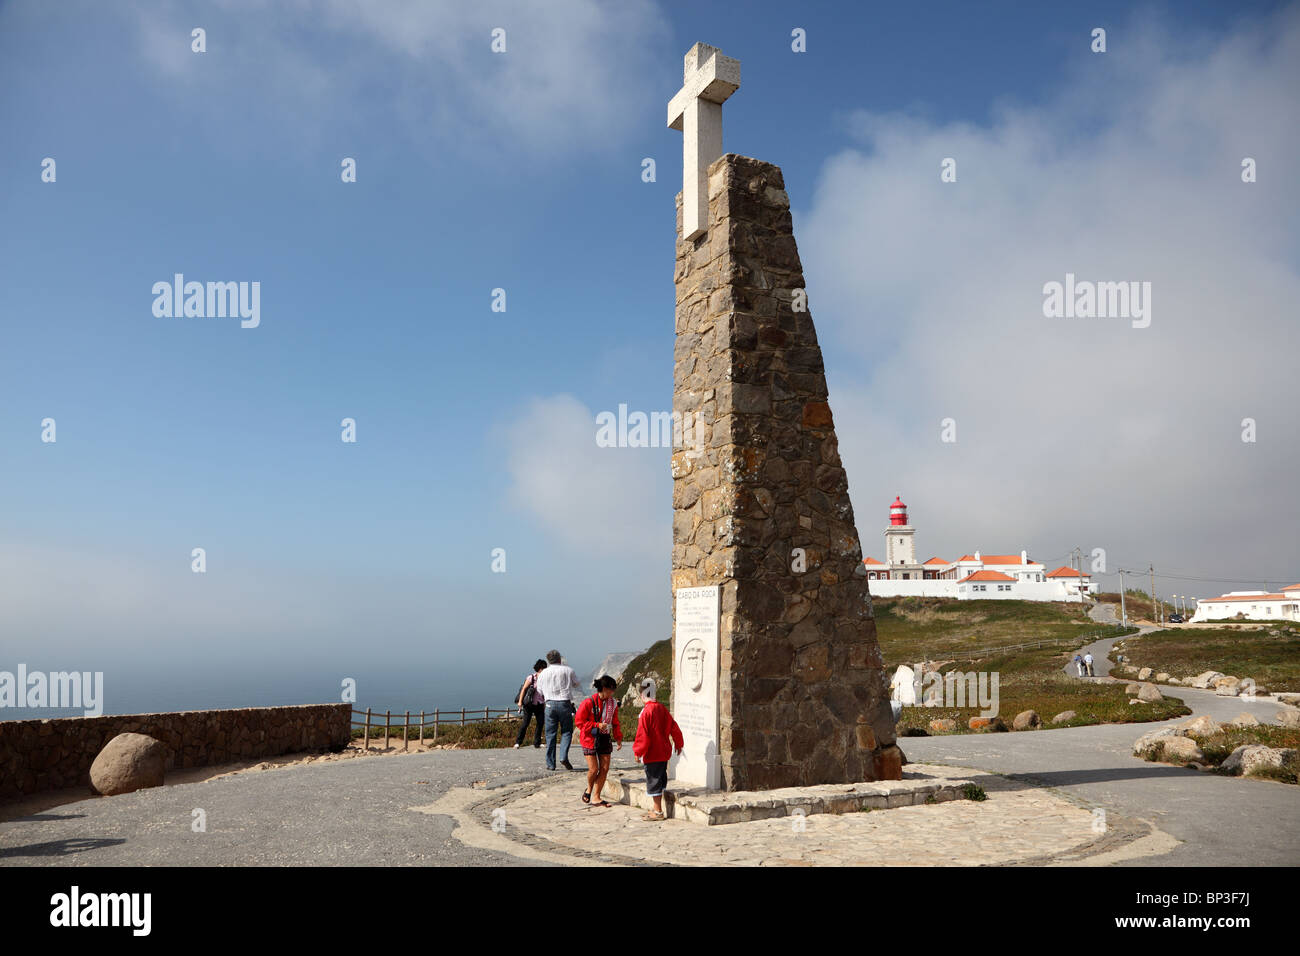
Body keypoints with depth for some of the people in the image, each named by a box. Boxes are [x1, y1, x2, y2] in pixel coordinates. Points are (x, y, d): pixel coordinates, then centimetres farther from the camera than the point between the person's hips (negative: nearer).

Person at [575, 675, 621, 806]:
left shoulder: (613, 703, 3)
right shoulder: (588, 702, -14)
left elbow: (615, 723, 14)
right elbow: (580, 722, -11)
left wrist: (618, 738, 5)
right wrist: (597, 725, -19)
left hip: (605, 739, 5)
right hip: (590, 738, -5)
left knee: (605, 768, 0)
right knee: (593, 769, -7)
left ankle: (595, 798, 11)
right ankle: (589, 789, 25)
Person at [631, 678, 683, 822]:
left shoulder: (646, 711, -19)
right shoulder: (662, 708, 4)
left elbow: (642, 735, -18)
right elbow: (673, 727, 11)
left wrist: (638, 751, -8)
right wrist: (679, 744, 23)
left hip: (652, 754, -8)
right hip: (664, 752, 8)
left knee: (653, 781, 1)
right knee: (660, 779, 16)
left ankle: (658, 812, 7)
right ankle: (657, 809, 26)